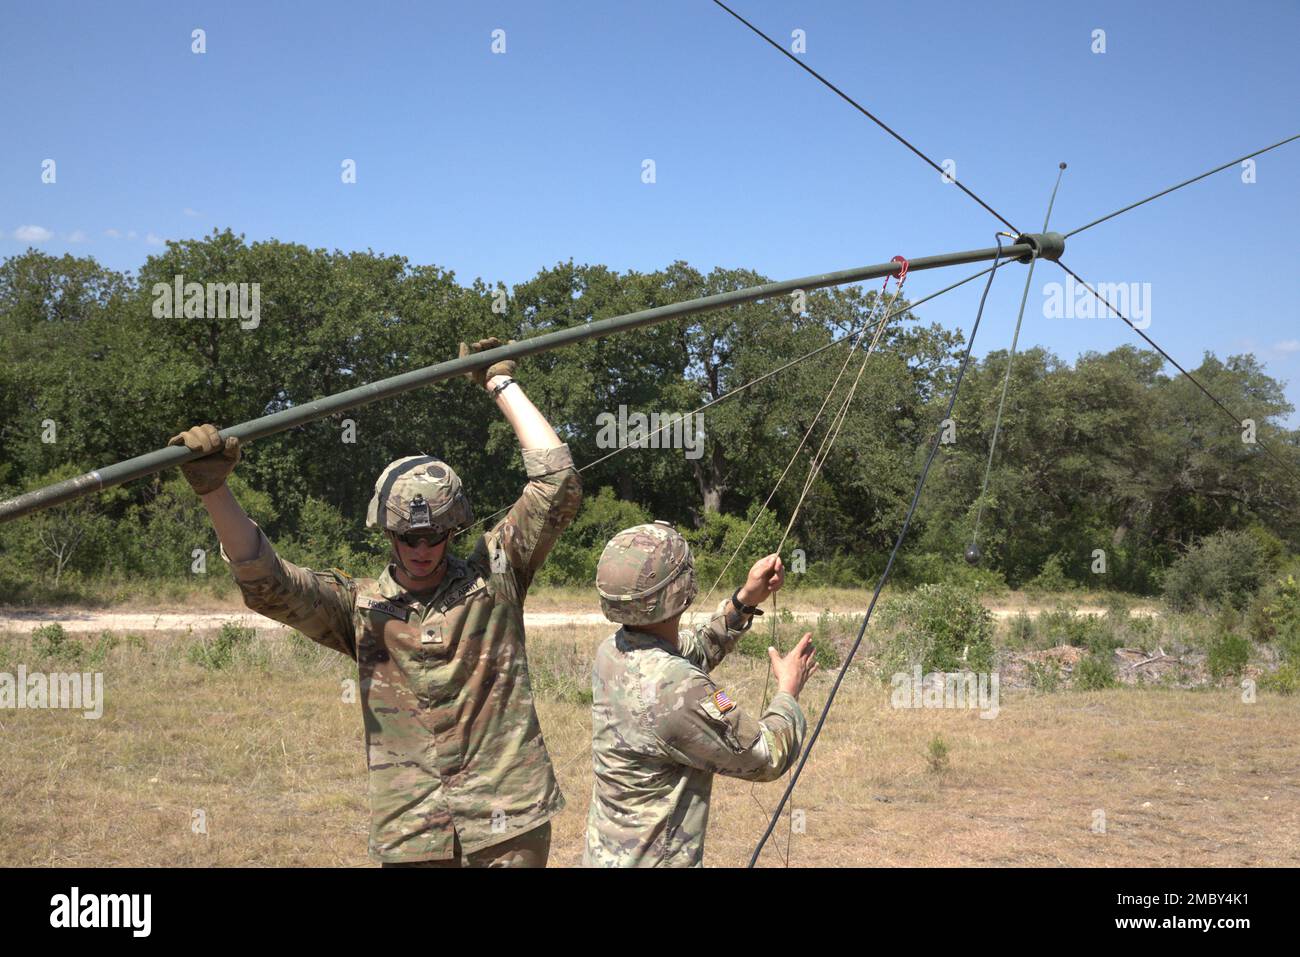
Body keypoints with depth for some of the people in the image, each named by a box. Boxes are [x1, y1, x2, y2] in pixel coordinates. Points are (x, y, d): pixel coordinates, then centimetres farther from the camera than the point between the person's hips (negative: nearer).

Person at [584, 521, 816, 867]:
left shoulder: (612, 649, -5)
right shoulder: (675, 690, -29)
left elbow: (694, 652, 16)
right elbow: (769, 757, -15)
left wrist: (744, 601, 7)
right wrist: (789, 689, 0)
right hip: (655, 860, -8)